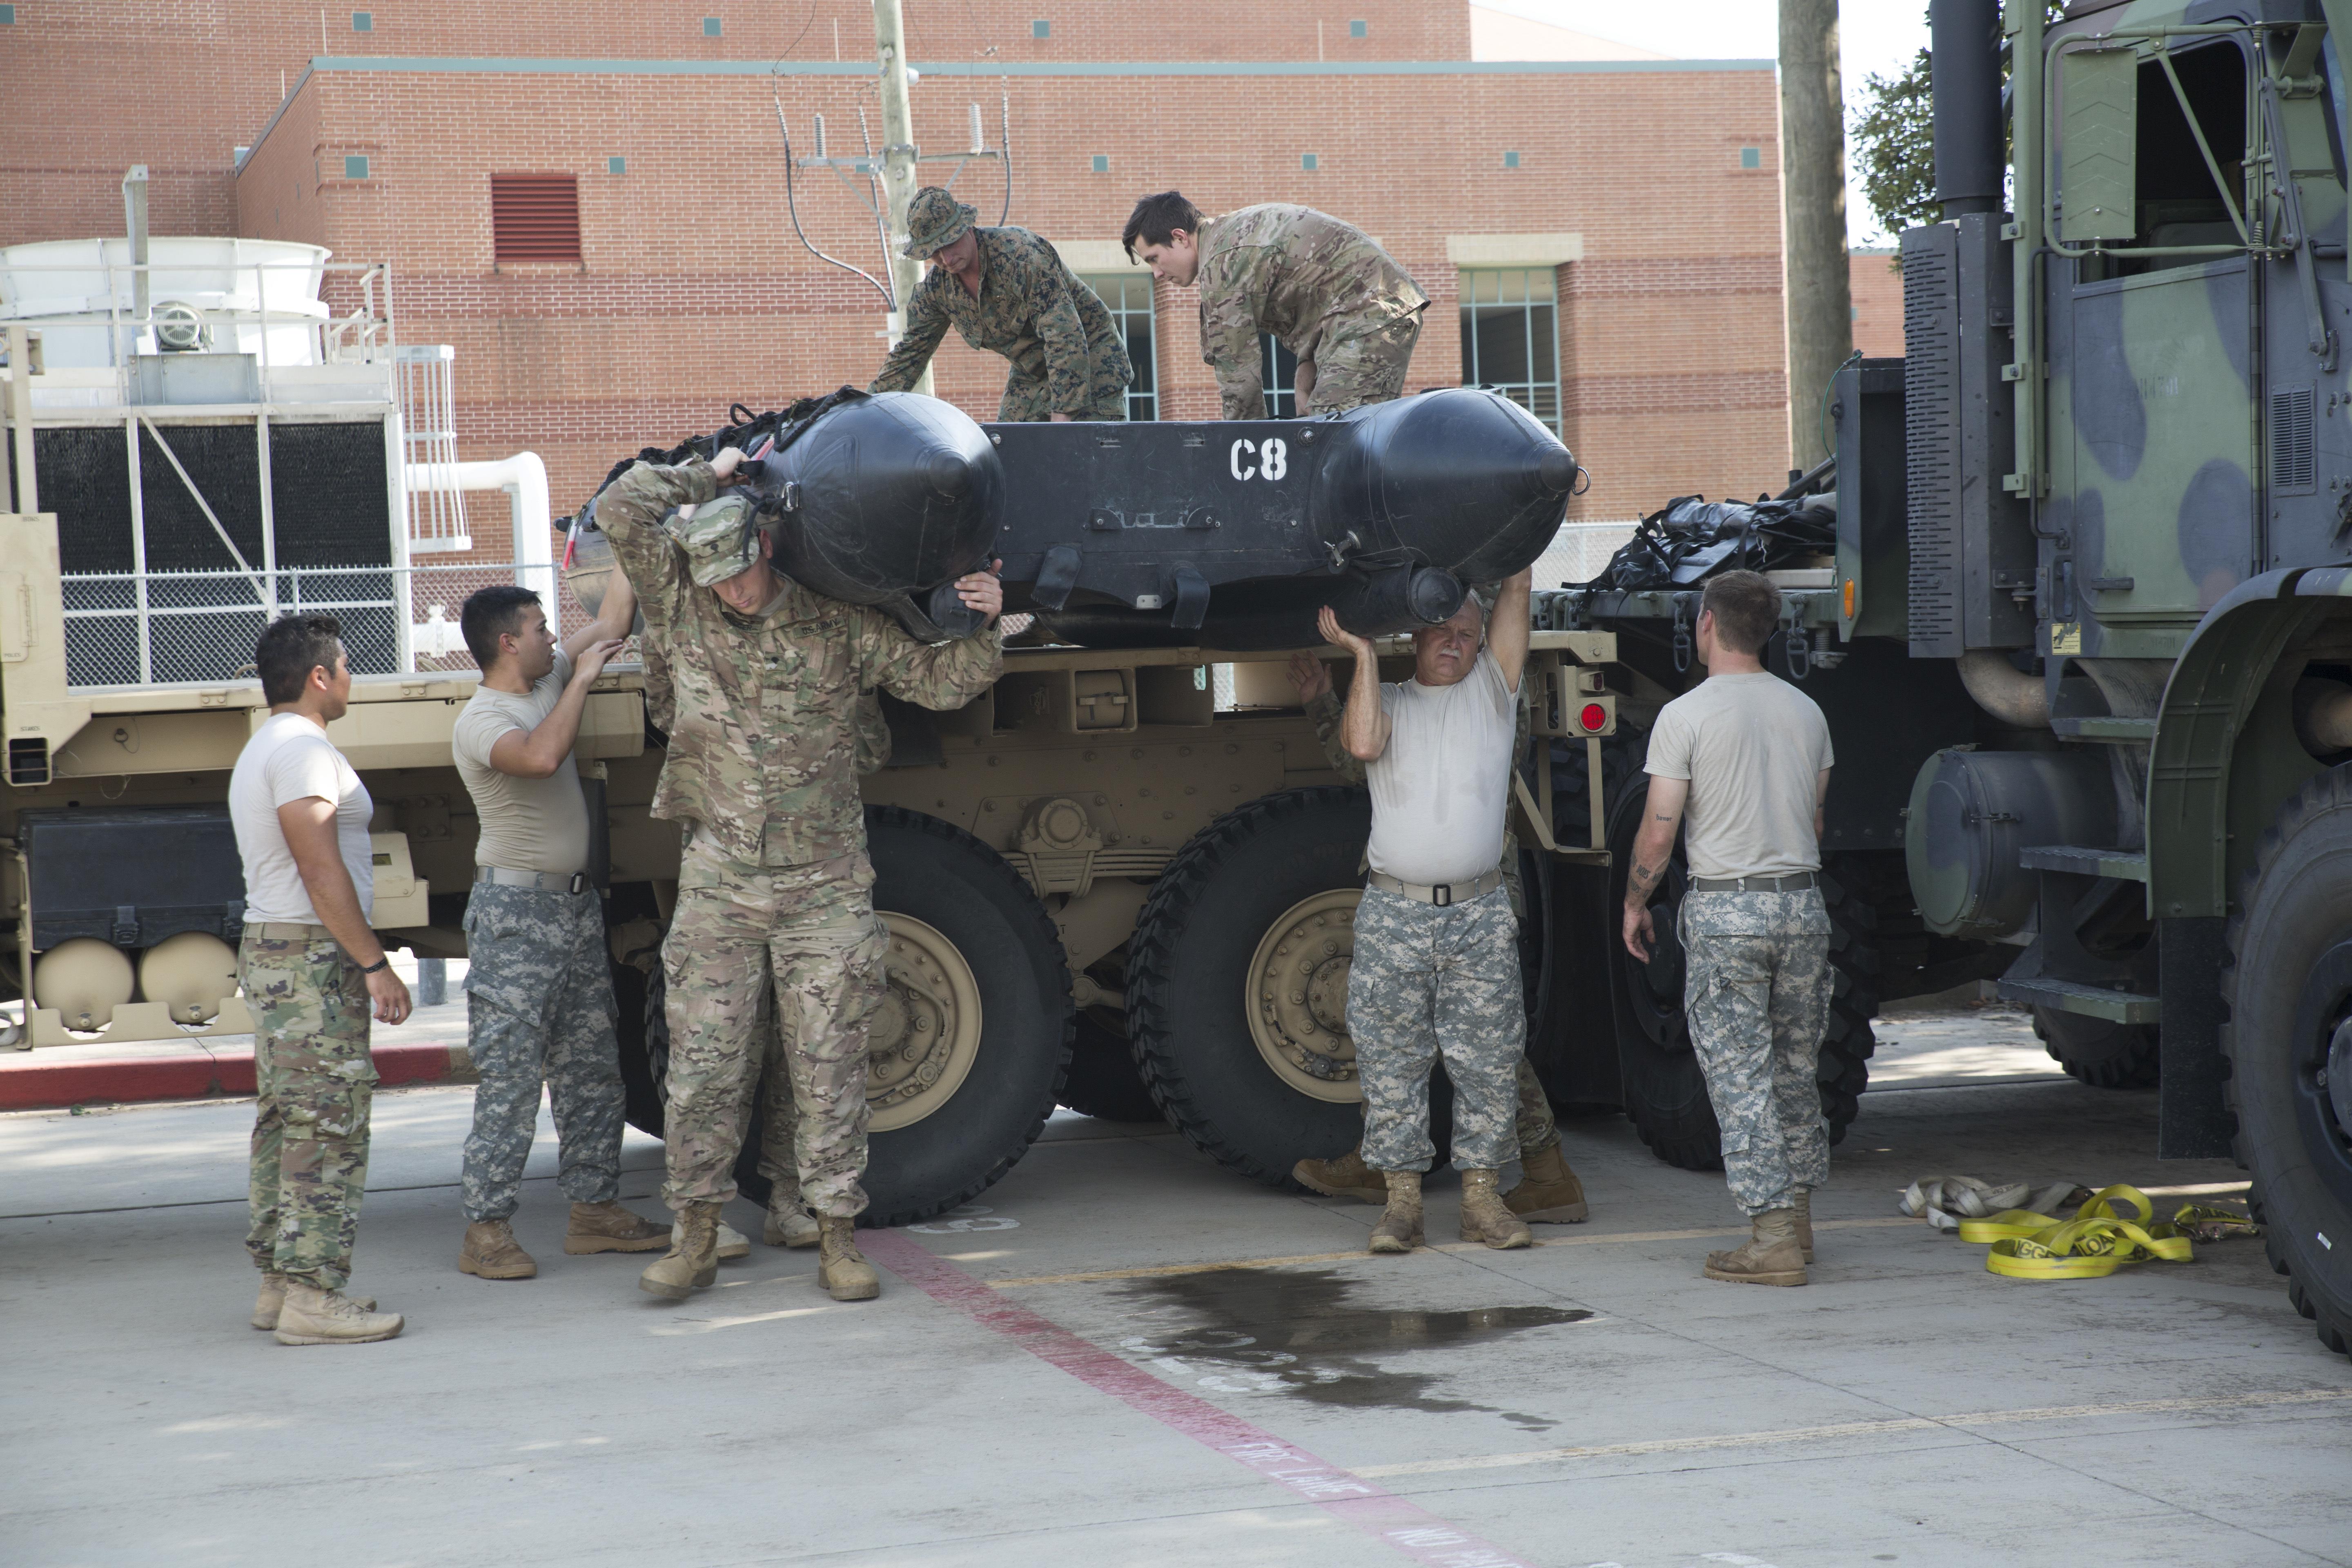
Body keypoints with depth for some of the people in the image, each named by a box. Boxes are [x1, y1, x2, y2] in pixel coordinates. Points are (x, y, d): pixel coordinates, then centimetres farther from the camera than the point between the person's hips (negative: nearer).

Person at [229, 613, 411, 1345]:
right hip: (312, 955, -11)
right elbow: (322, 873, -20)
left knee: (287, 1121, 11)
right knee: (327, 1125, -11)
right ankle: (311, 1292, -12)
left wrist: (360, 960, 22)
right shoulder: (302, 749, -13)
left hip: (270, 950, 11)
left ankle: (279, 1282, 14)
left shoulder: (262, 749, 20)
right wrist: (376, 965, -19)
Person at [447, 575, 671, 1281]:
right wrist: (582, 679, -24)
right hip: (515, 911, -9)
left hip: (575, 904, 9)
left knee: (591, 1066, 11)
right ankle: (486, 1230, -6)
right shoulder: (480, 721, -15)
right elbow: (541, 756, -35)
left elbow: (612, 623, 20)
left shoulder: (549, 682, 10)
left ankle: (594, 1209, 18)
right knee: (510, 1075, -9)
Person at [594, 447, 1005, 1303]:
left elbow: (943, 680, 9)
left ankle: (837, 1238, 9)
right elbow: (622, 510, -6)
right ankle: (696, 1236, 13)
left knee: (830, 1062, 1)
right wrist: (709, 471, 1)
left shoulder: (838, 623, 2)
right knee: (704, 1061, 2)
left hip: (826, 887, 0)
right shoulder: (682, 611, 2)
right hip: (718, 884, 1)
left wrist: (983, 628, -8)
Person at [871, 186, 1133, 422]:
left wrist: (1063, 413, -35)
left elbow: (1065, 336, -32)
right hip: (1031, 376, 7)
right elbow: (908, 355, 6)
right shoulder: (936, 287, -5)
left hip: (1091, 361, -7)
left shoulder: (1020, 253, -28)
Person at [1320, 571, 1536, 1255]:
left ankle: (1482, 1197, 10)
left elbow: (1515, 590, 5)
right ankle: (1402, 1199, 8)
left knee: (1488, 1064, 2)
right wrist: (1364, 653, -9)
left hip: (1479, 916, 1)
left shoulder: (1492, 691, 12)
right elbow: (1363, 743, -12)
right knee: (1391, 1064, 1)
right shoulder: (1387, 699, 10)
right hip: (1394, 916, -1)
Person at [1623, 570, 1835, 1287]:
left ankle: (1774, 1236, -6)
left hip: (1725, 911, -5)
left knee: (1741, 1077, -2)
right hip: (1803, 904, 5)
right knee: (1794, 1069, 15)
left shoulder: (1685, 716, -9)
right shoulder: (1806, 712, 8)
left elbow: (1658, 834, -9)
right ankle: (1796, 1218, 21)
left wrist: (1634, 904, 6)